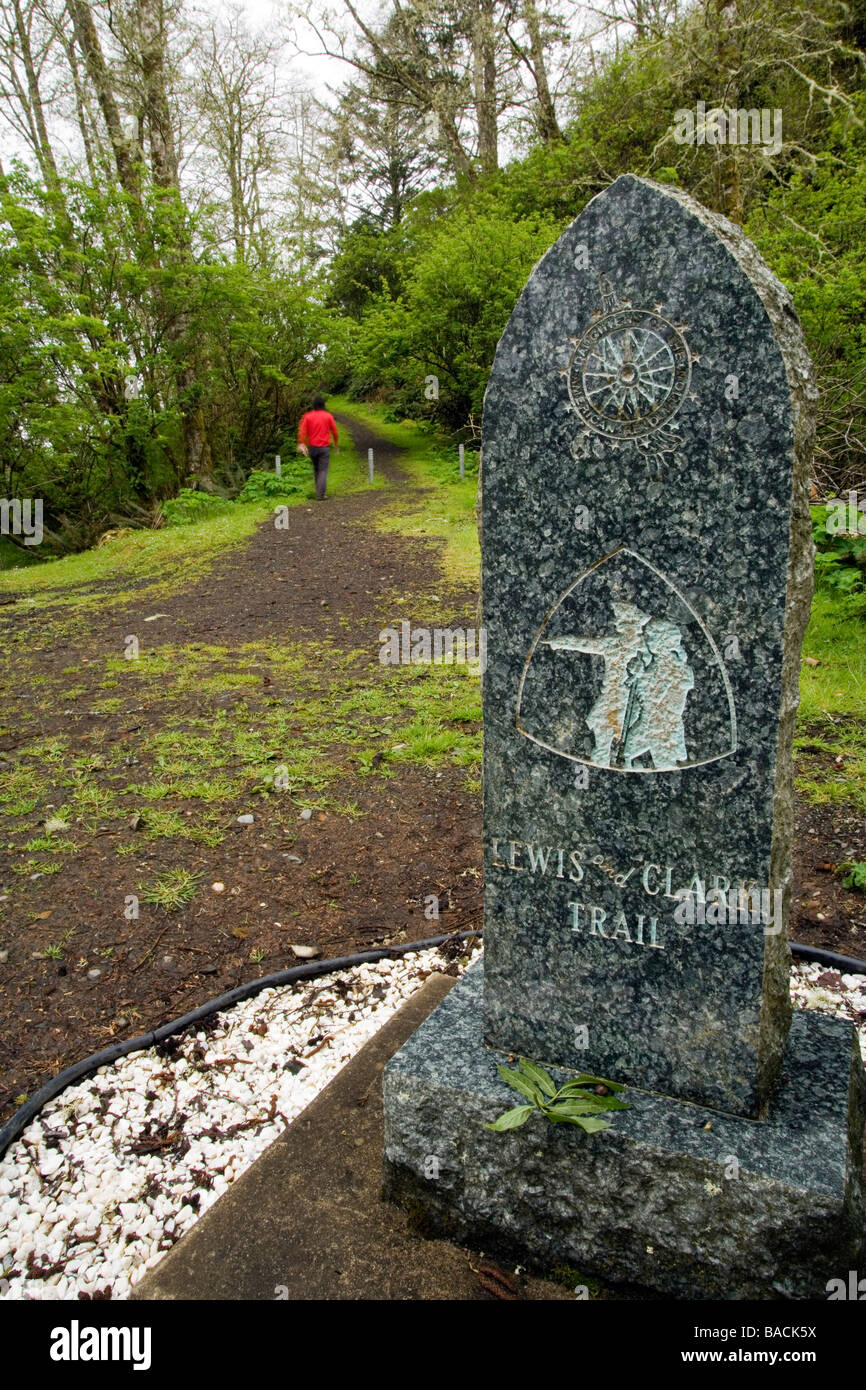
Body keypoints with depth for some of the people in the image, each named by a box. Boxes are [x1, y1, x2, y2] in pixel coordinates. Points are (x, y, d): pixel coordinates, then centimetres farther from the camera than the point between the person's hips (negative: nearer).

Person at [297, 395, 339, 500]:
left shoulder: (308, 416, 2)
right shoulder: (328, 416, -2)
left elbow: (302, 431, -8)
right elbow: (335, 431, 0)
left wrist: (301, 444, -12)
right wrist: (336, 443, 13)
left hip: (312, 447, 3)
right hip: (324, 447, -3)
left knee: (316, 469, 20)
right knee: (323, 471, -4)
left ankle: (319, 491, 29)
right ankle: (320, 495, -14)